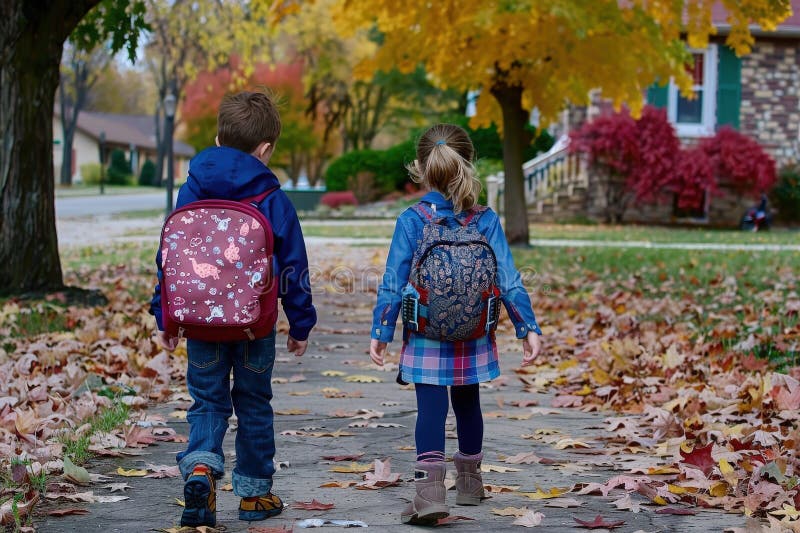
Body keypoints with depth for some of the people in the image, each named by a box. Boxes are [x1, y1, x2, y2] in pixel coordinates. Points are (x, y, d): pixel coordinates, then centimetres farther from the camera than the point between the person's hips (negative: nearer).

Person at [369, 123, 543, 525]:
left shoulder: (411, 221, -8)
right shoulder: (486, 220, -3)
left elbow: (393, 283, -9)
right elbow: (508, 281, -6)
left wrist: (381, 331, -3)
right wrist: (528, 328, -3)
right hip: (473, 338, 3)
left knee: (431, 409, -6)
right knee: (467, 404, 19)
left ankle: (430, 488, -24)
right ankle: (469, 482, 34)